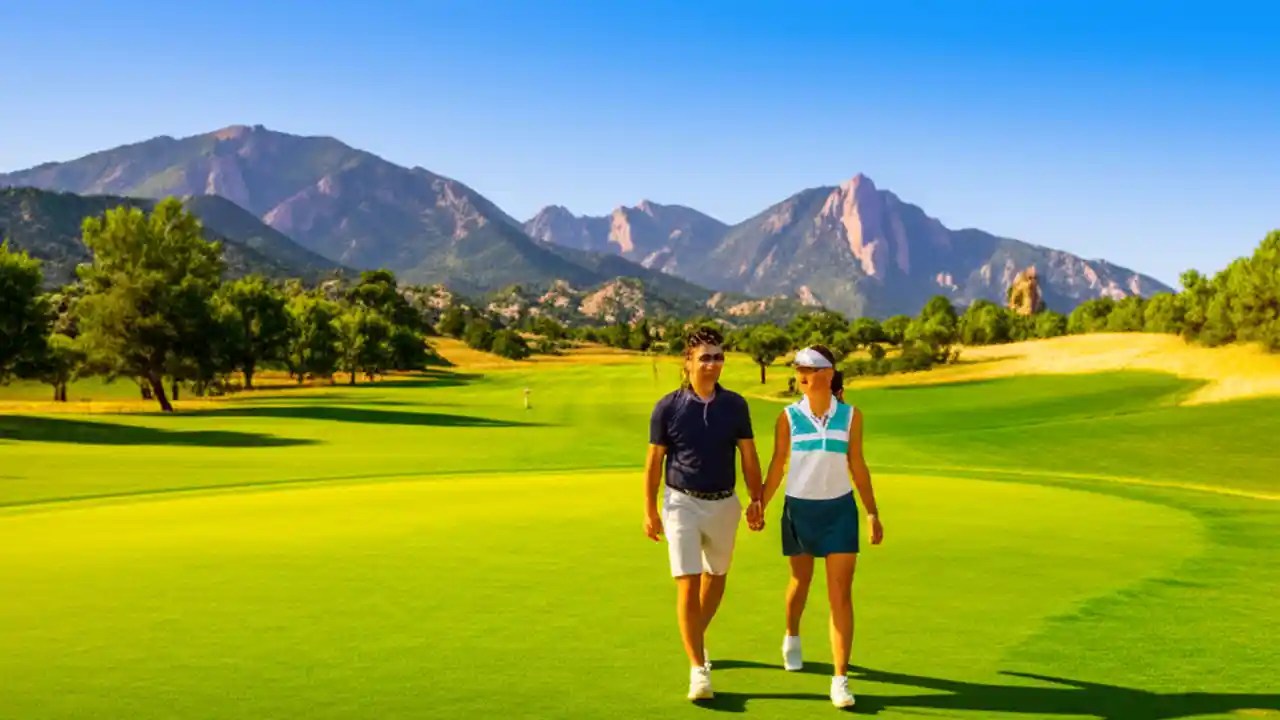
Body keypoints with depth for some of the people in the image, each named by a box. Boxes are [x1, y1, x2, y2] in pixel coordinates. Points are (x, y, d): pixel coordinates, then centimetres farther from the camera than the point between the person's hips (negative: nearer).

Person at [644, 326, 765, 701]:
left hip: (724, 503, 3)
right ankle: (698, 669, -8)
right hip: (682, 502, -3)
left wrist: (757, 501, -2)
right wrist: (650, 511, -3)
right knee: (688, 583, -10)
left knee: (716, 578, 17)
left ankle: (697, 638, 41)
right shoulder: (667, 407, -8)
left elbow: (749, 456, 3)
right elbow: (654, 461, -2)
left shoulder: (735, 405, -2)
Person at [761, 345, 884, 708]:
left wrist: (873, 513, 5)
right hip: (799, 510, 0)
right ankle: (792, 638, 48)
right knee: (800, 581, 18)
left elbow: (857, 466, 4)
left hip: (840, 510, 0)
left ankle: (840, 679, -2)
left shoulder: (850, 415, -3)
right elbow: (777, 465, 3)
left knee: (841, 596, -5)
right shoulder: (789, 417, -4)